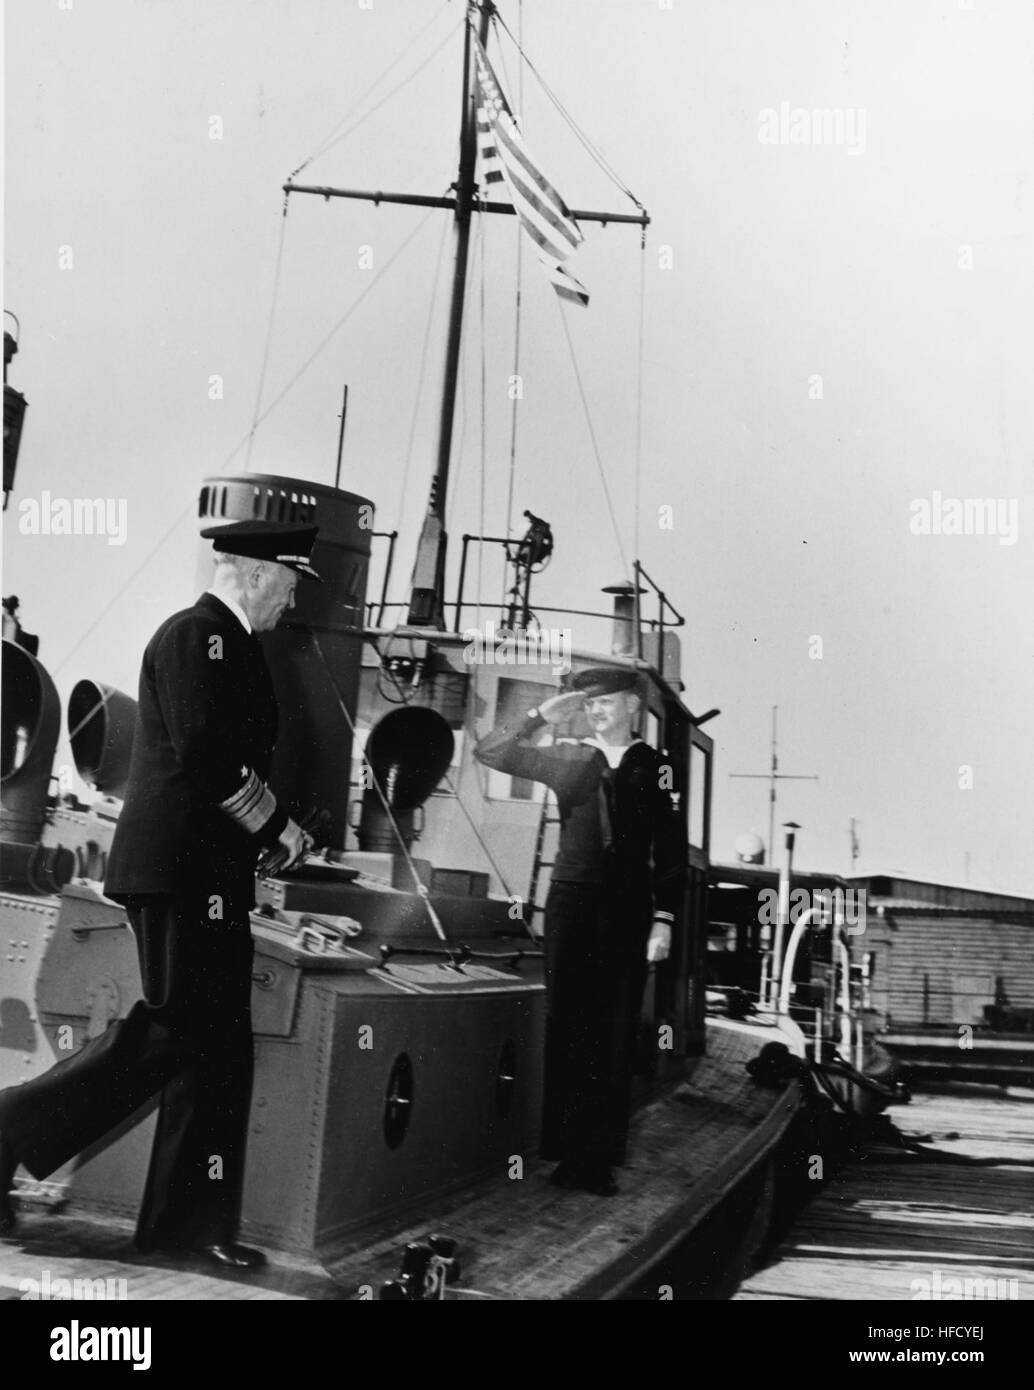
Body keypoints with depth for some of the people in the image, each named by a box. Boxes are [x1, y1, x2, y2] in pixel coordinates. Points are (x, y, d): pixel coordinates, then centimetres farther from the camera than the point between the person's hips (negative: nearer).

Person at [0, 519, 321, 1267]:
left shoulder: (234, 645, 18)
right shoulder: (192, 635, -11)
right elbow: (204, 755, -21)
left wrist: (275, 828, 6)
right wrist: (275, 825, -11)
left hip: (214, 874, 10)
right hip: (177, 868, -10)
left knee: (220, 1047, 8)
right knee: (174, 1027, -10)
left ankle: (193, 1220, 14)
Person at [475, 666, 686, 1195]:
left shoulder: (654, 766, 4)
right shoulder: (567, 757, 7)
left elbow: (670, 849, 3)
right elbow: (488, 752, 4)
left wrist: (663, 920, -4)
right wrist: (542, 717, -6)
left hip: (629, 911, 0)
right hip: (571, 902, 1)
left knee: (616, 1034, 1)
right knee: (565, 1026, 1)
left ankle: (599, 1158, 7)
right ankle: (561, 1151, 7)